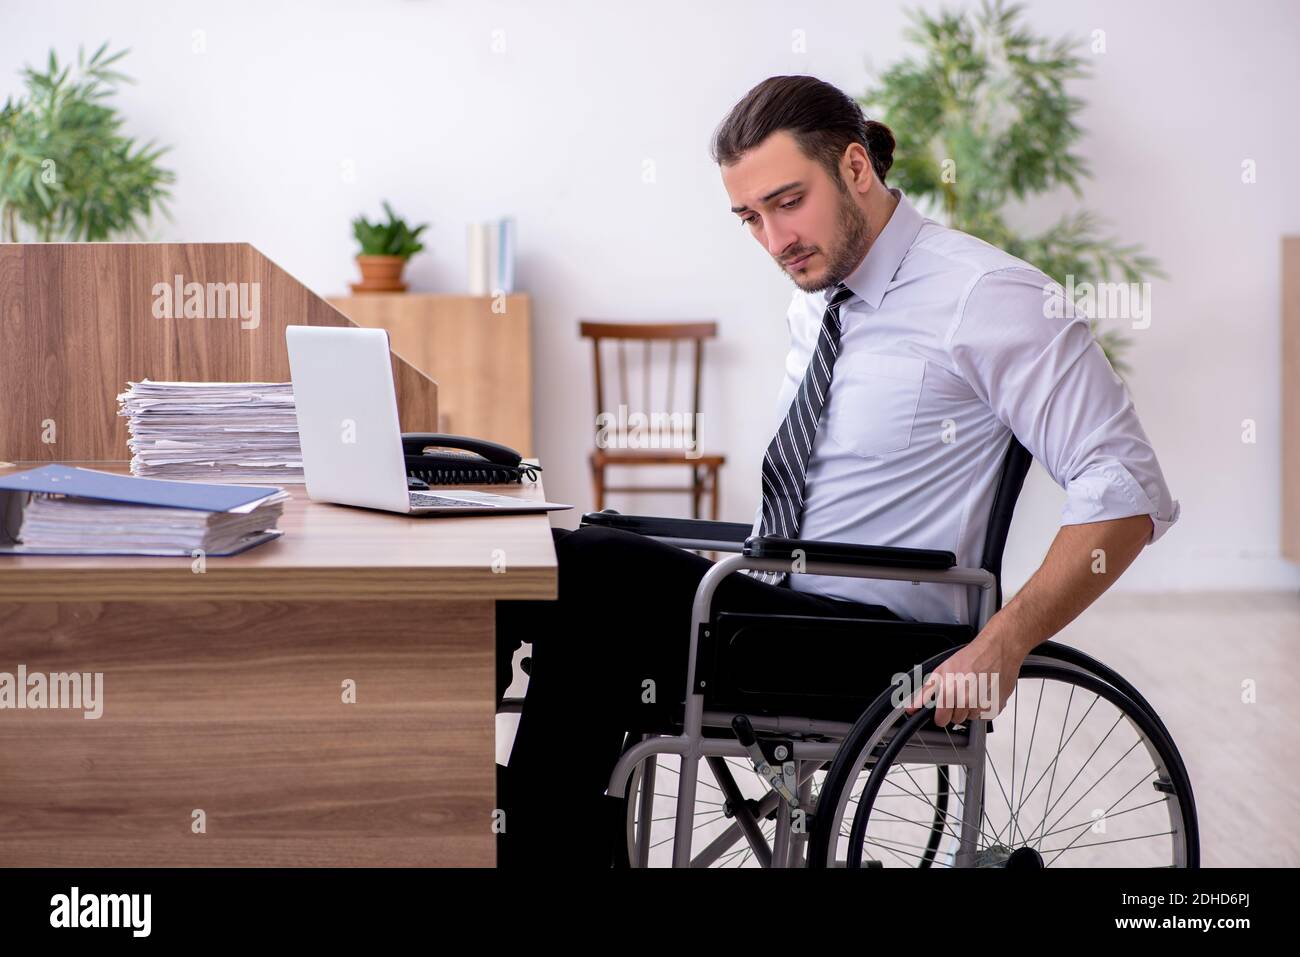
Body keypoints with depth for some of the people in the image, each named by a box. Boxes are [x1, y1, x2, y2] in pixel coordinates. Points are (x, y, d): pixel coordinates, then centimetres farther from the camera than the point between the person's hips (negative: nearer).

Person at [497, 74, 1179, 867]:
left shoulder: (988, 297, -9)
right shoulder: (814, 304, 15)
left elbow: (1130, 493, -13)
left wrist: (1003, 644, -23)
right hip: (776, 602, 7)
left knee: (584, 570, -26)